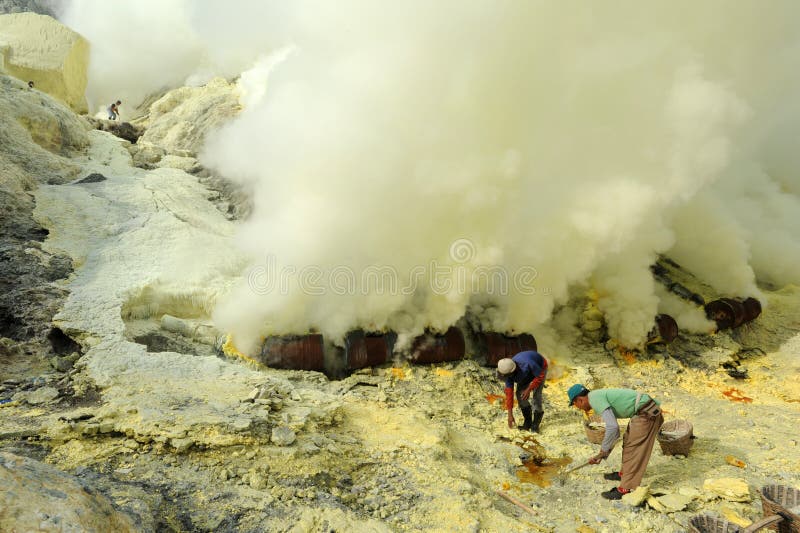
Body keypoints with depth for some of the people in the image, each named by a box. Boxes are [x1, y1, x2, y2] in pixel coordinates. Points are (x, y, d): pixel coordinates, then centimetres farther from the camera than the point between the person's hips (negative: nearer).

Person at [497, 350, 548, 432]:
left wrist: (529, 389, -31)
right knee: (520, 394, -9)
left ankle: (535, 425, -7)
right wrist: (510, 415, -20)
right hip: (526, 374, 5)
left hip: (540, 369, -5)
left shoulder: (526, 364, -45)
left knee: (536, 395, -18)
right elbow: (509, 393, -22)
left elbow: (540, 376, -30)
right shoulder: (508, 372, -26)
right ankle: (527, 422, 3)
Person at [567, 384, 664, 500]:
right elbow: (614, 429, 24)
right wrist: (606, 452, 24)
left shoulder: (595, 398, -14)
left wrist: (603, 451, -10)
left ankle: (625, 489, 2)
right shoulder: (600, 395, 16)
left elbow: (612, 427, -23)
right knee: (628, 441, 23)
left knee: (633, 448, -4)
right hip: (646, 411, 10)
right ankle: (625, 473, 40)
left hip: (646, 414, -10)